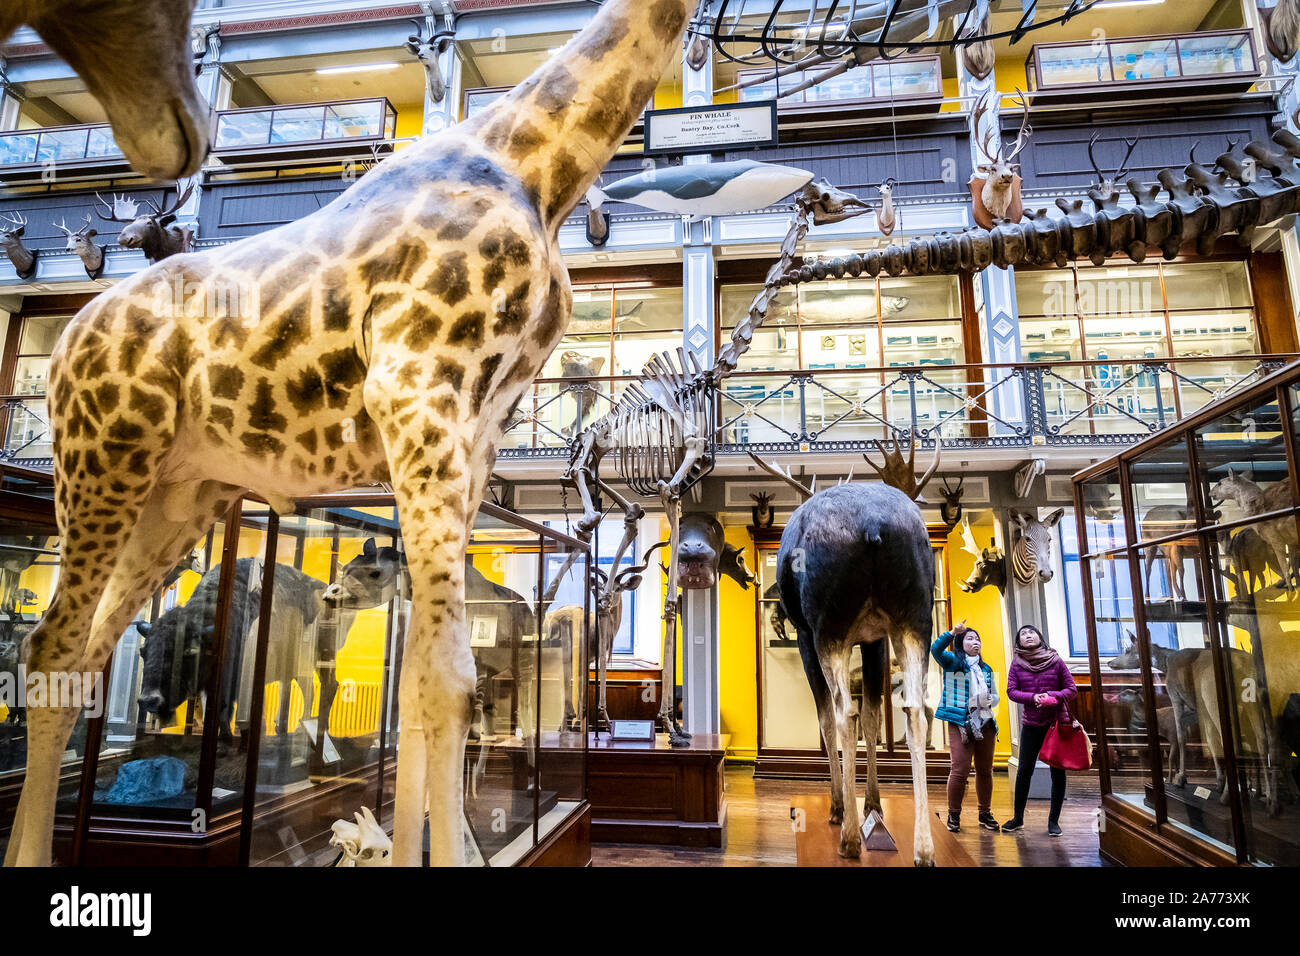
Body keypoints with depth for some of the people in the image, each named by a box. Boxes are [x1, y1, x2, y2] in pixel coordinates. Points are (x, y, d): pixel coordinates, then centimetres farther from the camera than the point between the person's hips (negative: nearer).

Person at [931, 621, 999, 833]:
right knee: (960, 769, -10)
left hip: (985, 724, 5)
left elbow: (994, 695, 26)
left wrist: (990, 700, 2)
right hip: (960, 723, -5)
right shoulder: (953, 661, 3)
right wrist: (952, 632, -26)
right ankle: (953, 814, 3)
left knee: (985, 770, 11)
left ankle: (985, 813, 25)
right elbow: (936, 649, -16)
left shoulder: (986, 668, 20)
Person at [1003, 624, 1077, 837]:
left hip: (1057, 721, 0)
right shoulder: (1016, 664, 1)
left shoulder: (1055, 660, -2)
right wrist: (1033, 697, -19)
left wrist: (1052, 696, -18)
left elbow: (1071, 690, 0)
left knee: (1058, 771, 4)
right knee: (1024, 770, 3)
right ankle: (1018, 818, 16)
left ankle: (1054, 820, 16)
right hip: (1031, 723, 1)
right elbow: (1011, 691, -2)